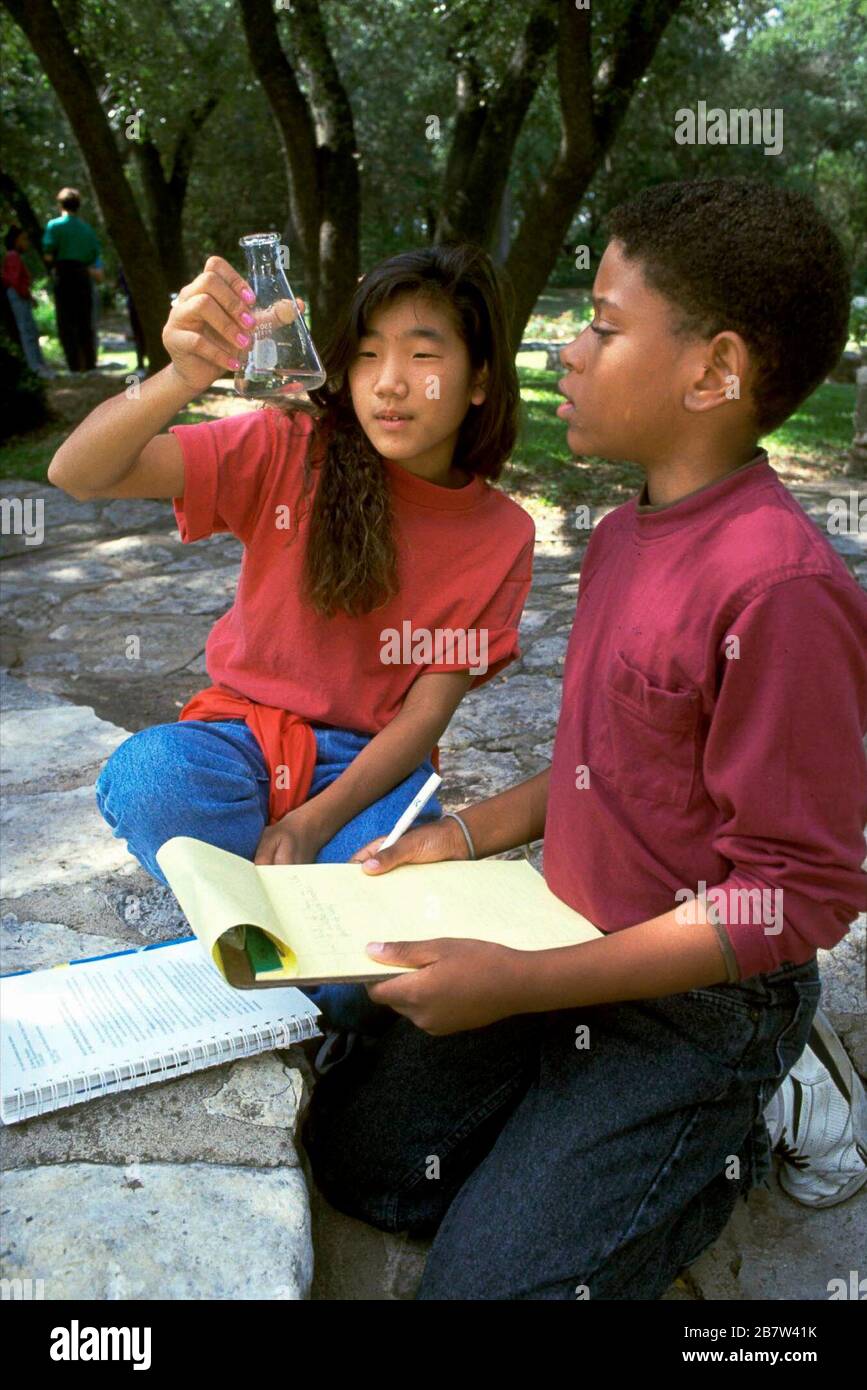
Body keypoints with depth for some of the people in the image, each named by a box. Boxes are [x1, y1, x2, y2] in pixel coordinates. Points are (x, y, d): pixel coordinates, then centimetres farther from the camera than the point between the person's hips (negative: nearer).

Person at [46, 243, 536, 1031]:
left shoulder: (502, 536, -4)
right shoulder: (292, 454, -9)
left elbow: (428, 710, -6)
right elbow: (77, 474, -18)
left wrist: (315, 823, -20)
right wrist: (186, 378, -38)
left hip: (371, 761, 0)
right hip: (245, 729, 0)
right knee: (150, 777, -34)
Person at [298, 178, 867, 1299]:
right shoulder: (620, 536, 3)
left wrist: (522, 982, -25)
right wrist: (471, 833, 4)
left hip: (699, 1000, -8)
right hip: (573, 958, 8)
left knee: (482, 1280, -5)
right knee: (349, 1155, 12)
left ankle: (725, 1142, 13)